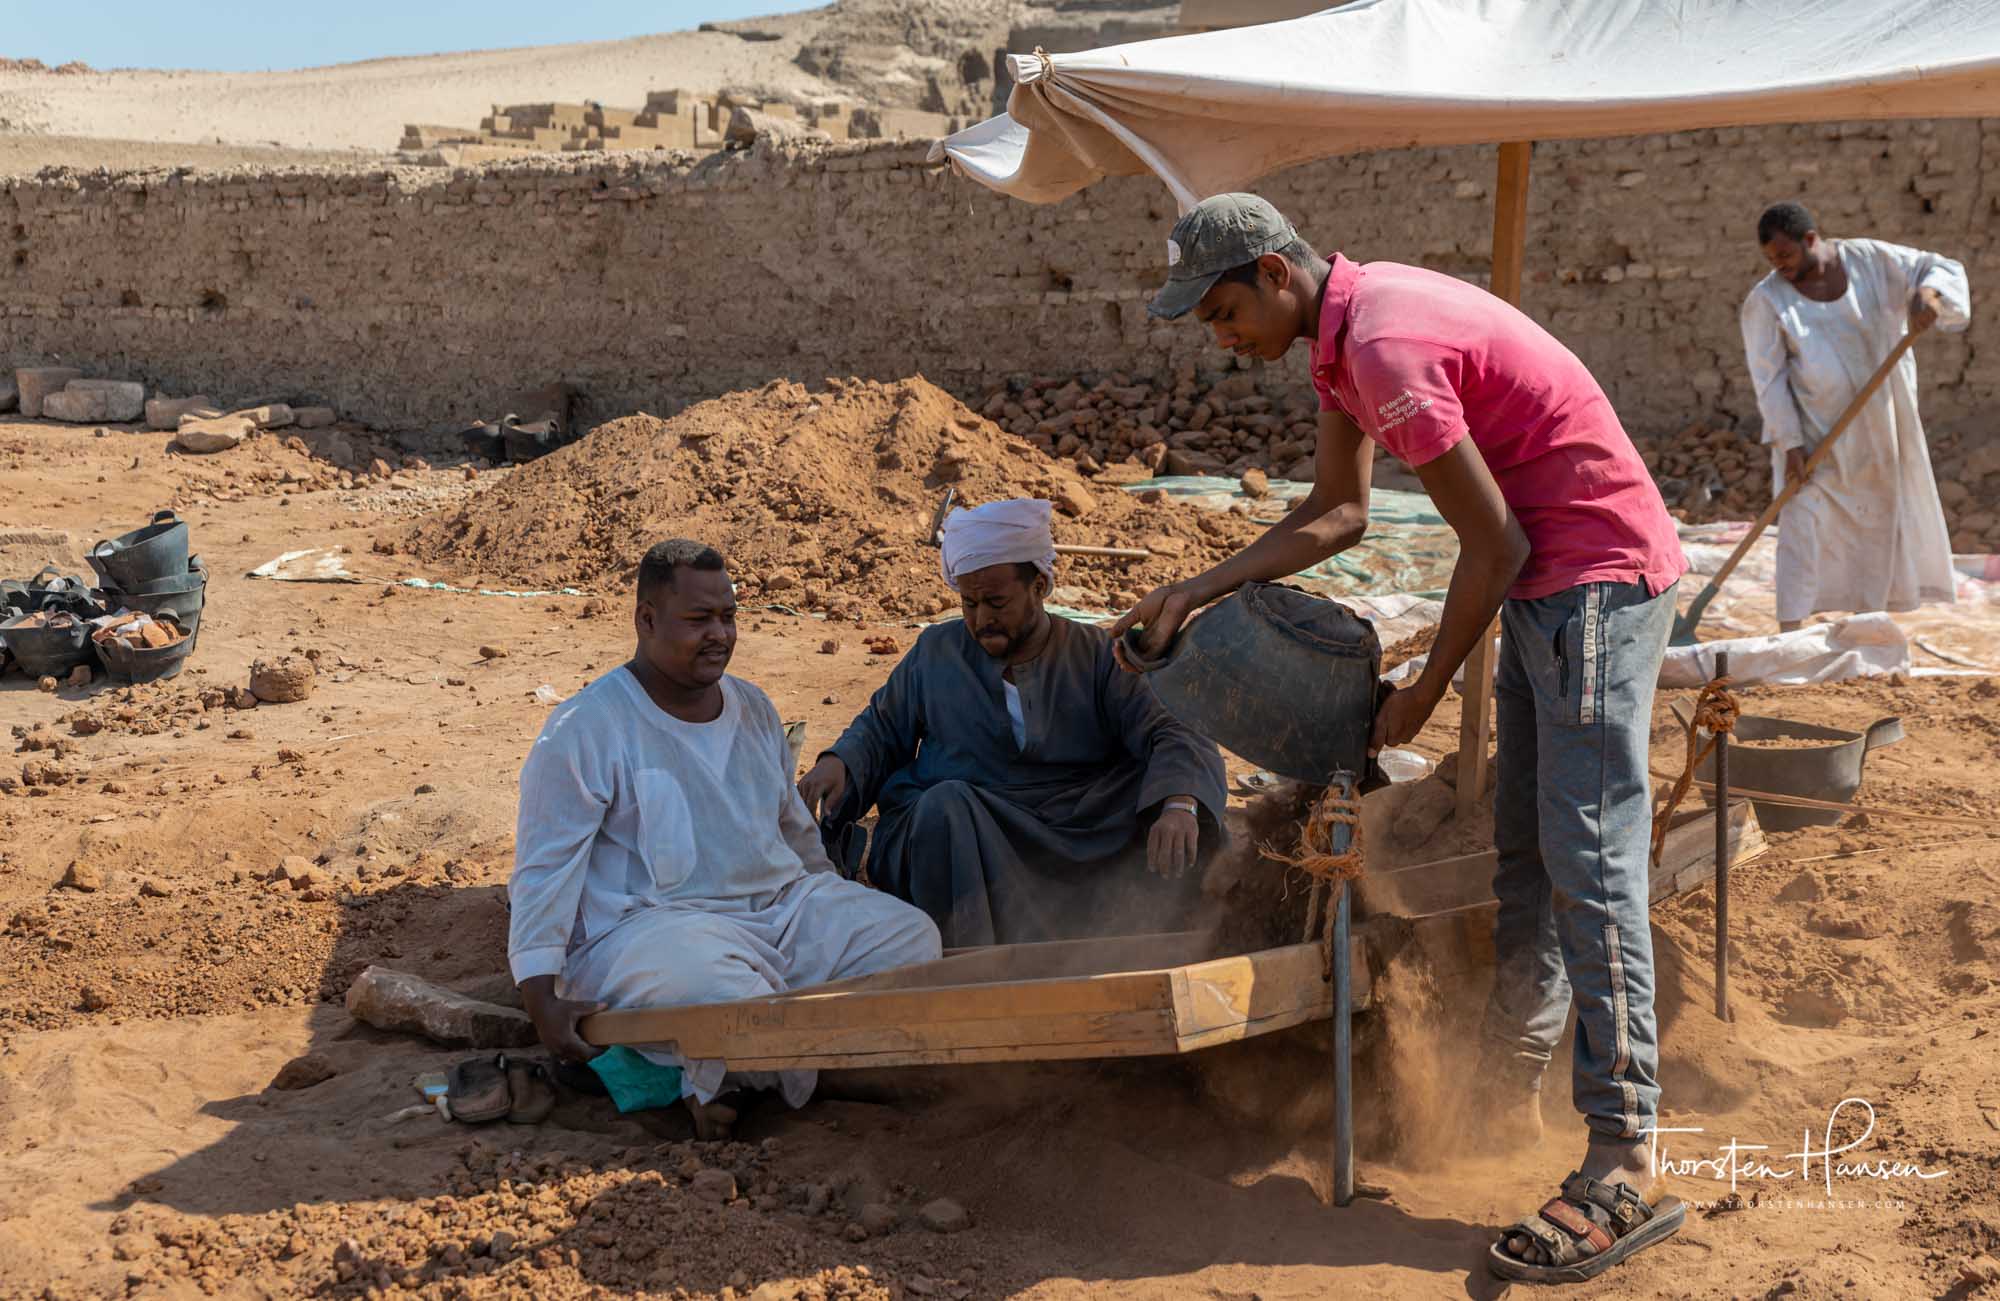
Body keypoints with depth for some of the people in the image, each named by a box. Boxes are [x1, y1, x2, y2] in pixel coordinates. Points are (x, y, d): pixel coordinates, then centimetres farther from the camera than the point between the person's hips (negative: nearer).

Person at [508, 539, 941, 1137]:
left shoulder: (754, 708, 16)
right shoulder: (586, 729, -6)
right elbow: (544, 869, -10)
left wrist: (835, 918, 27)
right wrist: (542, 999, -18)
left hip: (781, 902, 8)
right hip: (650, 925, -7)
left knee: (911, 936, -11)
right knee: (729, 999, -40)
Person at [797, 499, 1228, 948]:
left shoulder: (1098, 655, 7)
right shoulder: (936, 651, 16)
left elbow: (1171, 735, -5)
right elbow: (881, 727, 23)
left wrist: (1179, 806, -28)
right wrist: (838, 763, -3)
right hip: (948, 835, 1)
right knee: (947, 804, -35)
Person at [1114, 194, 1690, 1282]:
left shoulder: (1388, 349, -24)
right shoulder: (1341, 329, 8)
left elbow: (1494, 546, -20)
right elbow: (1339, 512, 16)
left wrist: (1425, 691, -9)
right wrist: (1192, 594, 10)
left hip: (1600, 579, -11)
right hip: (1547, 584, 11)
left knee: (1589, 859, -14)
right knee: (1525, 852, 16)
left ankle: (1622, 1170, -14)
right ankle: (1508, 1091, 28)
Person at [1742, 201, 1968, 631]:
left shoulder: (1871, 260, -5)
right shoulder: (1766, 301, -11)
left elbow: (1946, 269, -3)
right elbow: (1769, 378, -12)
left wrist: (1928, 292, -27)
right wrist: (1790, 444, -18)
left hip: (1879, 427, 3)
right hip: (1814, 432, -3)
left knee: (1882, 527, 10)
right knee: (1803, 527, -11)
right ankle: (1789, 639, -11)